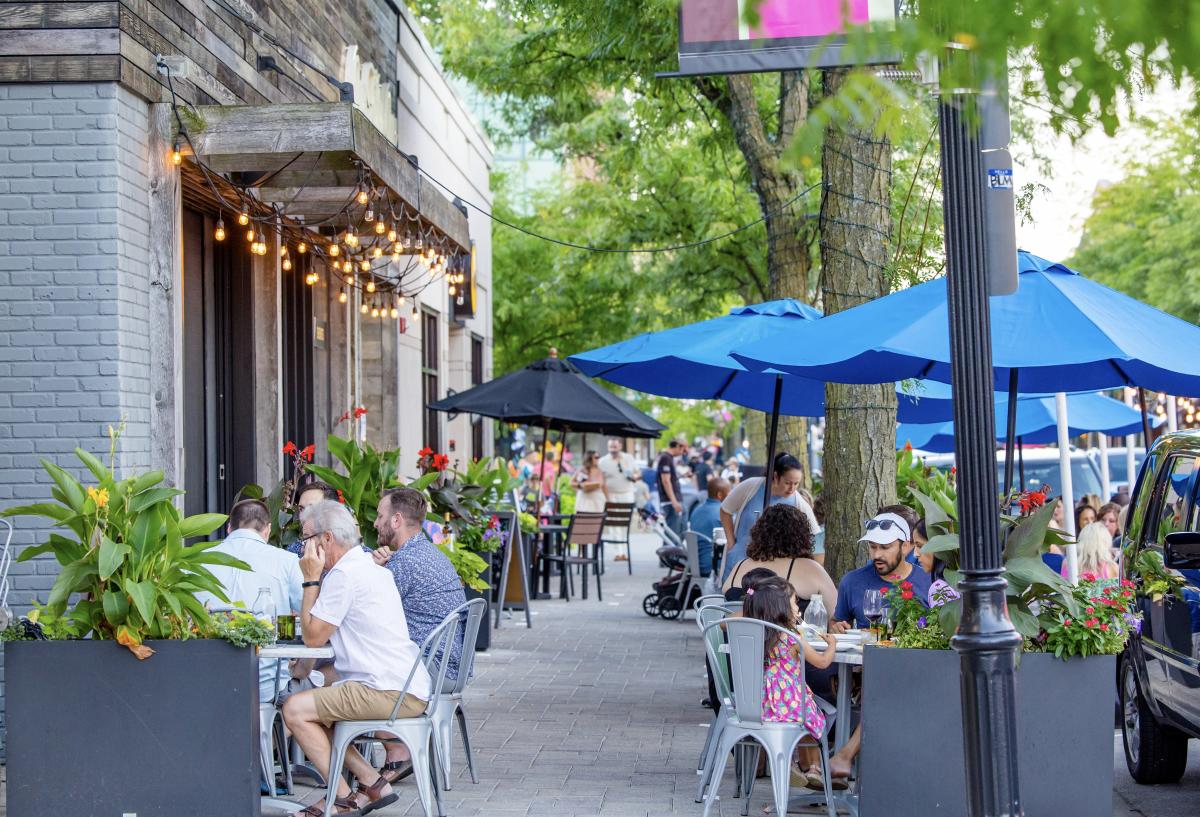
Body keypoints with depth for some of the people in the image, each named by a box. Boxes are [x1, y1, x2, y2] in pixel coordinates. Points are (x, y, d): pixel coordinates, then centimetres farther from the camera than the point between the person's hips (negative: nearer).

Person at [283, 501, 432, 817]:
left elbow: (313, 636, -9)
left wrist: (311, 580, -4)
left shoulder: (345, 574, -13)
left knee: (295, 709, -9)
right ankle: (373, 782, 11)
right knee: (312, 711, 19)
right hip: (409, 688, 11)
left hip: (390, 693, -11)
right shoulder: (370, 567, 20)